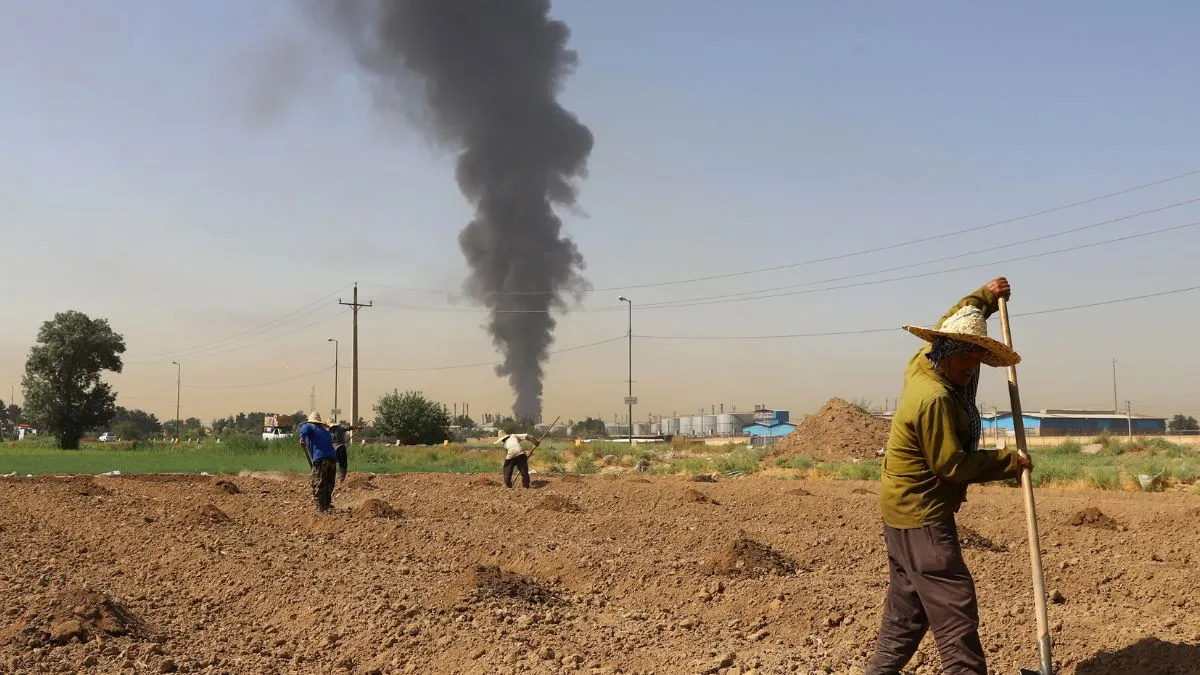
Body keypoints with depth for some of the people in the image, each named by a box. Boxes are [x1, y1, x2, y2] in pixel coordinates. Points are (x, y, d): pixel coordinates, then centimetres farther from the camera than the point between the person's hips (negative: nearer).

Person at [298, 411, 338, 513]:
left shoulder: (309, 426, 14)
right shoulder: (326, 431, 33)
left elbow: (304, 429, -10)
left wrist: (302, 438, -29)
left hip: (320, 459, -6)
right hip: (333, 458, 6)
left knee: (318, 486, -4)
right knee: (329, 485, 18)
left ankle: (320, 509, -10)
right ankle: (328, 506, 24)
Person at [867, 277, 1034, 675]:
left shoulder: (921, 366, 5)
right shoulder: (935, 399, -23)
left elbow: (948, 326, 26)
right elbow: (953, 464, -19)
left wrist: (985, 297, 23)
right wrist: (1009, 462, -9)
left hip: (904, 511, 10)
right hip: (923, 518, -10)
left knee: (905, 613, 16)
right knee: (954, 612, -7)